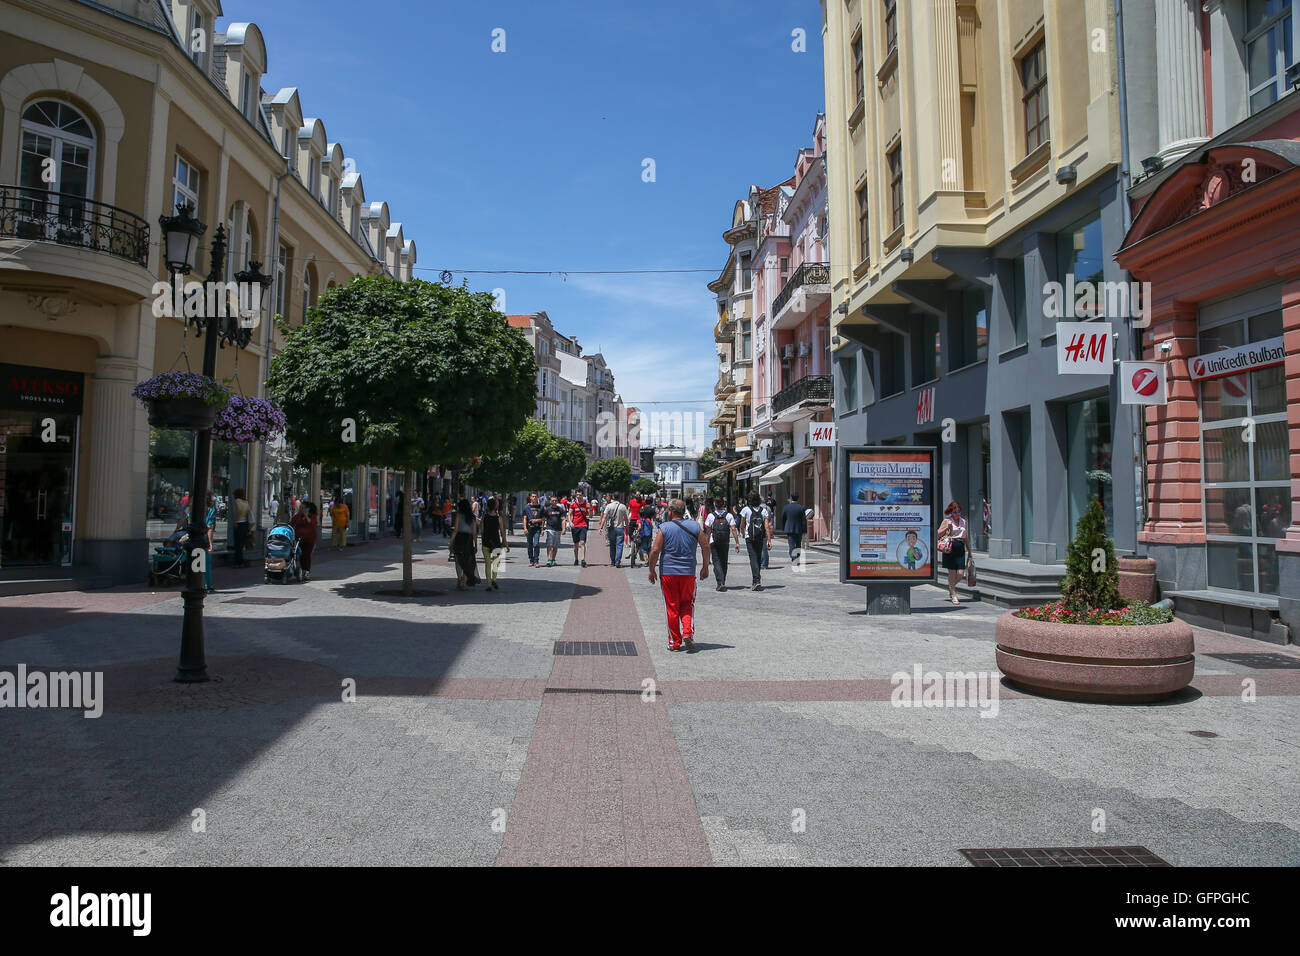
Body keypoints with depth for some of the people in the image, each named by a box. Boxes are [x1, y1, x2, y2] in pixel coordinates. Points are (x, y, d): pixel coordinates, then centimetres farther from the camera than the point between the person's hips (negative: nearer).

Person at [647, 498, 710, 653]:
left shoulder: (664, 528, -6)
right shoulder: (695, 526, 2)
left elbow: (655, 551, -9)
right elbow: (705, 547, 4)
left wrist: (652, 570, 2)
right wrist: (705, 567, 15)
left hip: (668, 572, -2)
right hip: (688, 572, 2)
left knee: (672, 607, 7)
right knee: (687, 605, 16)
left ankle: (675, 642, 11)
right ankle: (688, 632, -5)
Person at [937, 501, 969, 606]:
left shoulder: (963, 521, 14)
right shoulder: (946, 521, 0)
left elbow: (966, 537, 20)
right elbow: (938, 534, -1)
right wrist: (947, 528, -15)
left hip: (960, 548, 4)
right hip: (950, 548, -4)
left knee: (960, 573, -1)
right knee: (952, 573, -2)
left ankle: (951, 587, 29)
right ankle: (953, 595, 7)